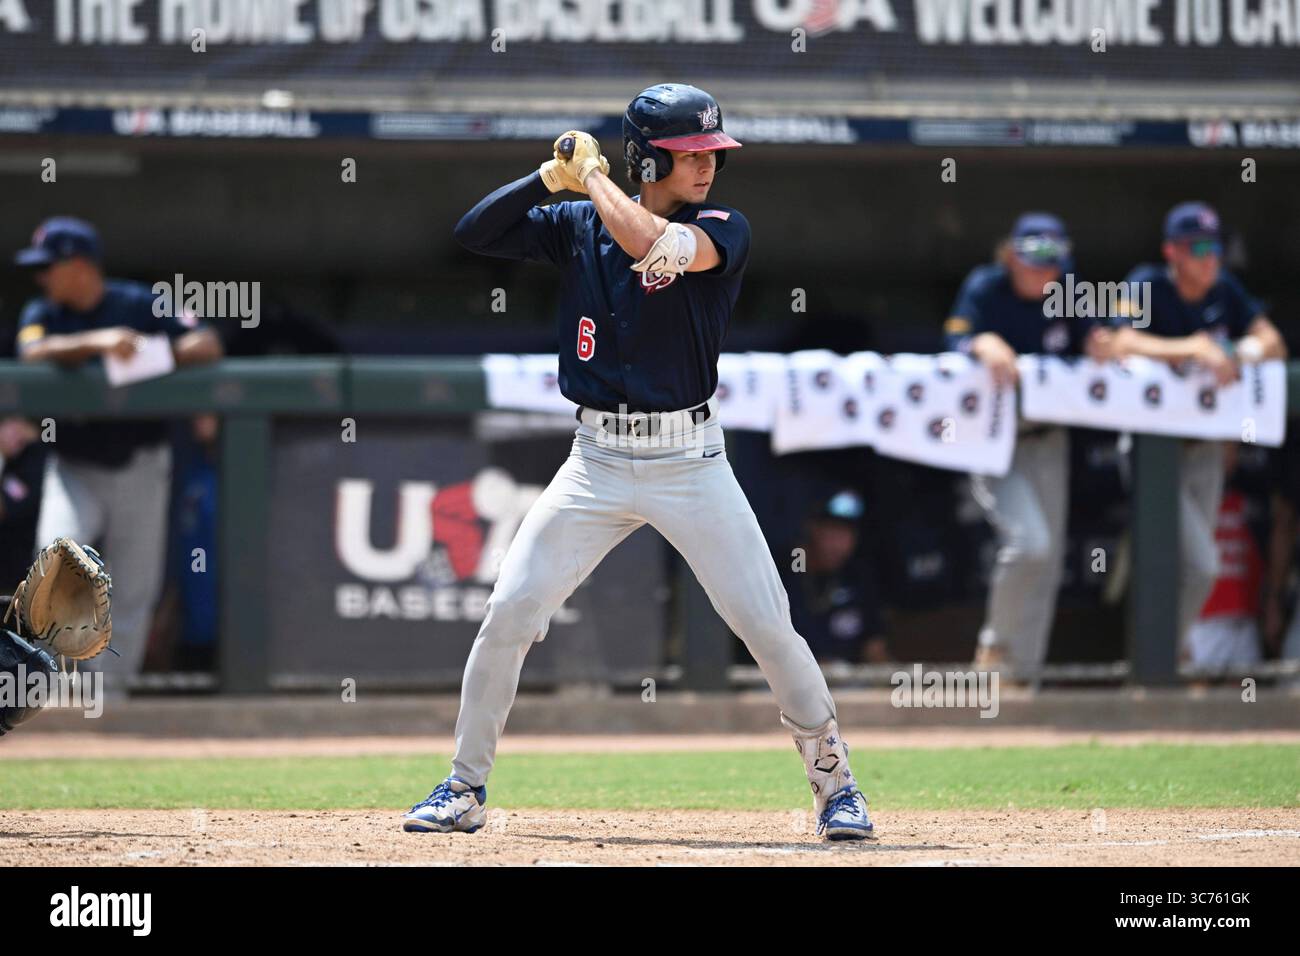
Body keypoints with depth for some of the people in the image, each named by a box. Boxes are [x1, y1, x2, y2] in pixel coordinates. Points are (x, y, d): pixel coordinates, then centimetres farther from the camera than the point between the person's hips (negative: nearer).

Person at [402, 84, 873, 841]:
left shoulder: (723, 230, -6)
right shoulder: (577, 226, 5)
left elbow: (650, 244, -25)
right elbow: (474, 232, 3)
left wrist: (592, 174, -11)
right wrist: (552, 176, -8)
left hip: (692, 462, -2)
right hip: (598, 461, 2)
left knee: (768, 626, -5)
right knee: (509, 614, -4)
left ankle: (833, 779, 13)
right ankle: (464, 790, 8)